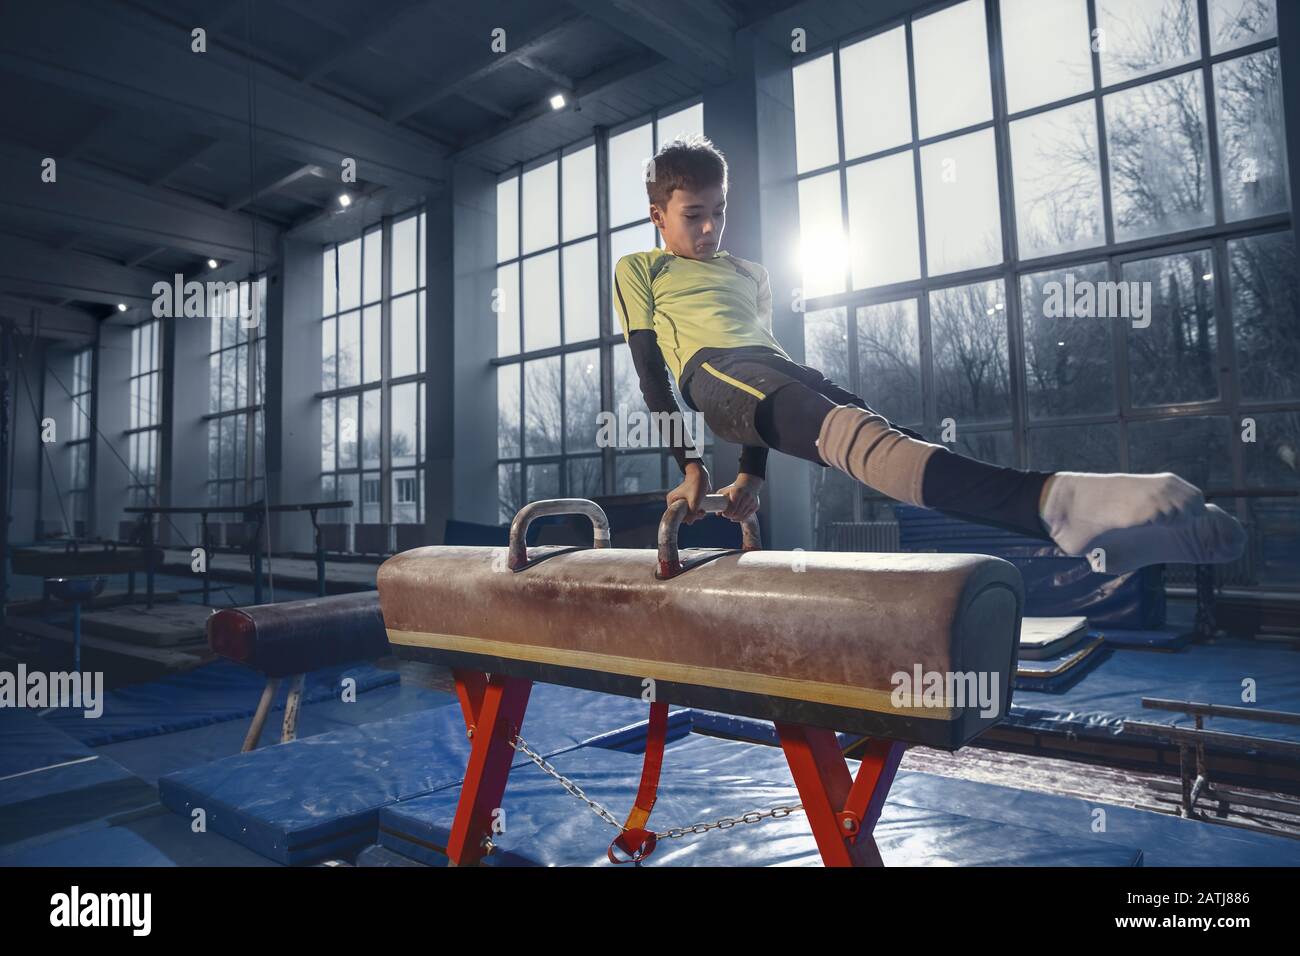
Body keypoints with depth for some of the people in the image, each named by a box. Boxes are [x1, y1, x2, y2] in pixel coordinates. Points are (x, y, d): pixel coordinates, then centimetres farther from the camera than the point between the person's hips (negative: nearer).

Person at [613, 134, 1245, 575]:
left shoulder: (749, 275, 34)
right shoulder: (637, 271, 19)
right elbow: (651, 374, 10)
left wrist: (752, 472, 21)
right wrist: (688, 463, 0)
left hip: (783, 372, 6)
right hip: (713, 373, -6)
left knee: (880, 438, -19)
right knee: (850, 430, -34)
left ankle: (1108, 536, -32)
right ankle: (1055, 499, -56)